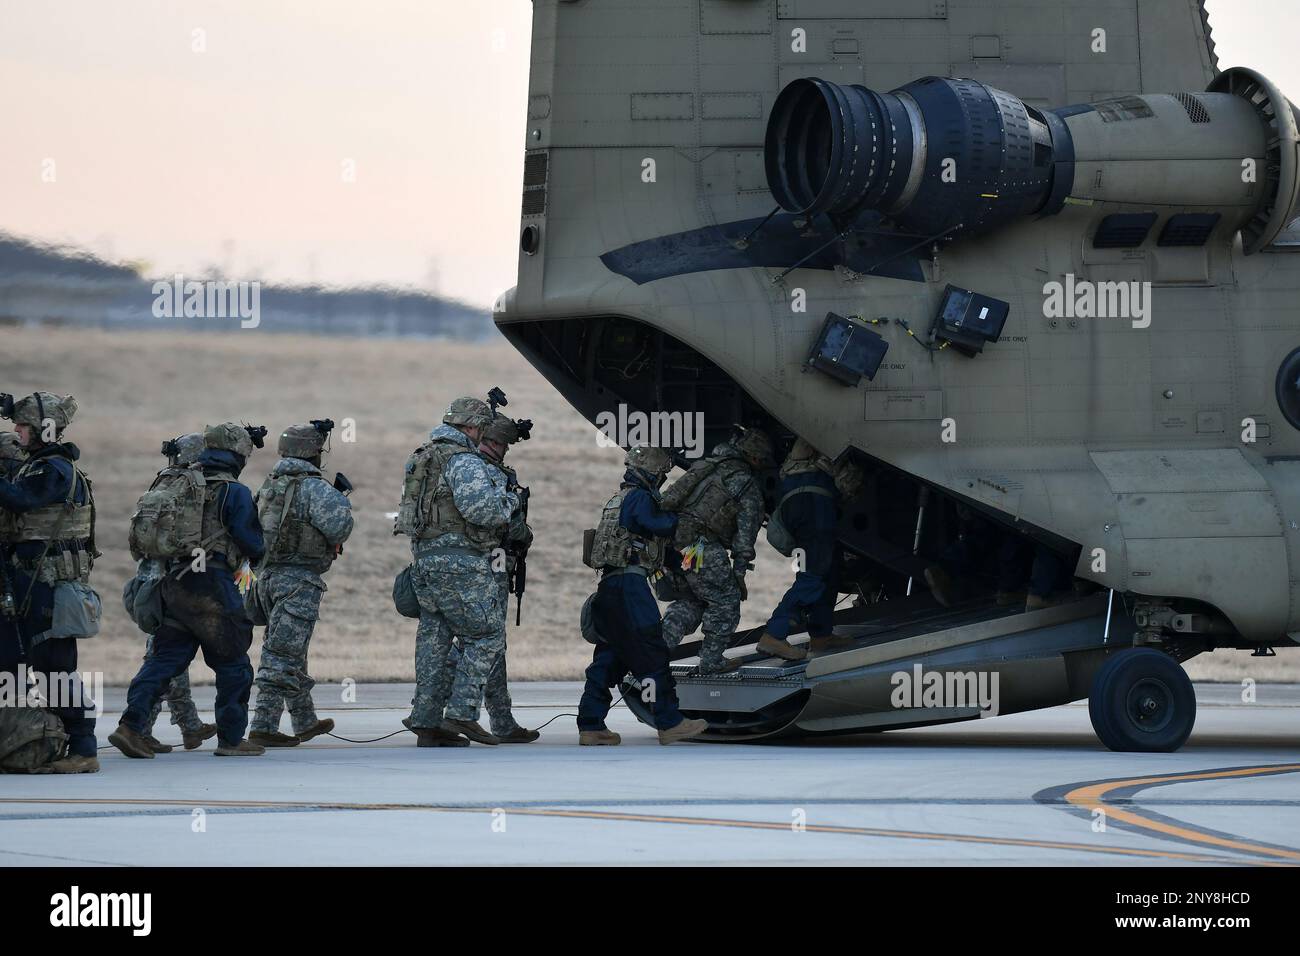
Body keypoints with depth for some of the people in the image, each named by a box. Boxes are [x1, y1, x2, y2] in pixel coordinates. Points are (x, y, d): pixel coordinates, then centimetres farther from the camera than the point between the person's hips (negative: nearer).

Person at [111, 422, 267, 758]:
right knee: (232, 663, 6)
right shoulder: (235, 493, -8)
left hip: (173, 583, 6)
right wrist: (258, 552, 13)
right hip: (213, 586, -6)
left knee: (165, 657, 7)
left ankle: (131, 726, -6)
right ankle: (231, 738, 10)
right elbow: (252, 543, -7)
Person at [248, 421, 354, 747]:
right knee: (282, 656, -8)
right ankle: (264, 726, -14)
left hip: (268, 574, 8)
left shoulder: (271, 484, 12)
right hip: (299, 578, -8)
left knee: (291, 651, 19)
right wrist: (342, 503, -1)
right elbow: (337, 525, -23)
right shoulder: (314, 487, -13)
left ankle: (306, 721, 31)